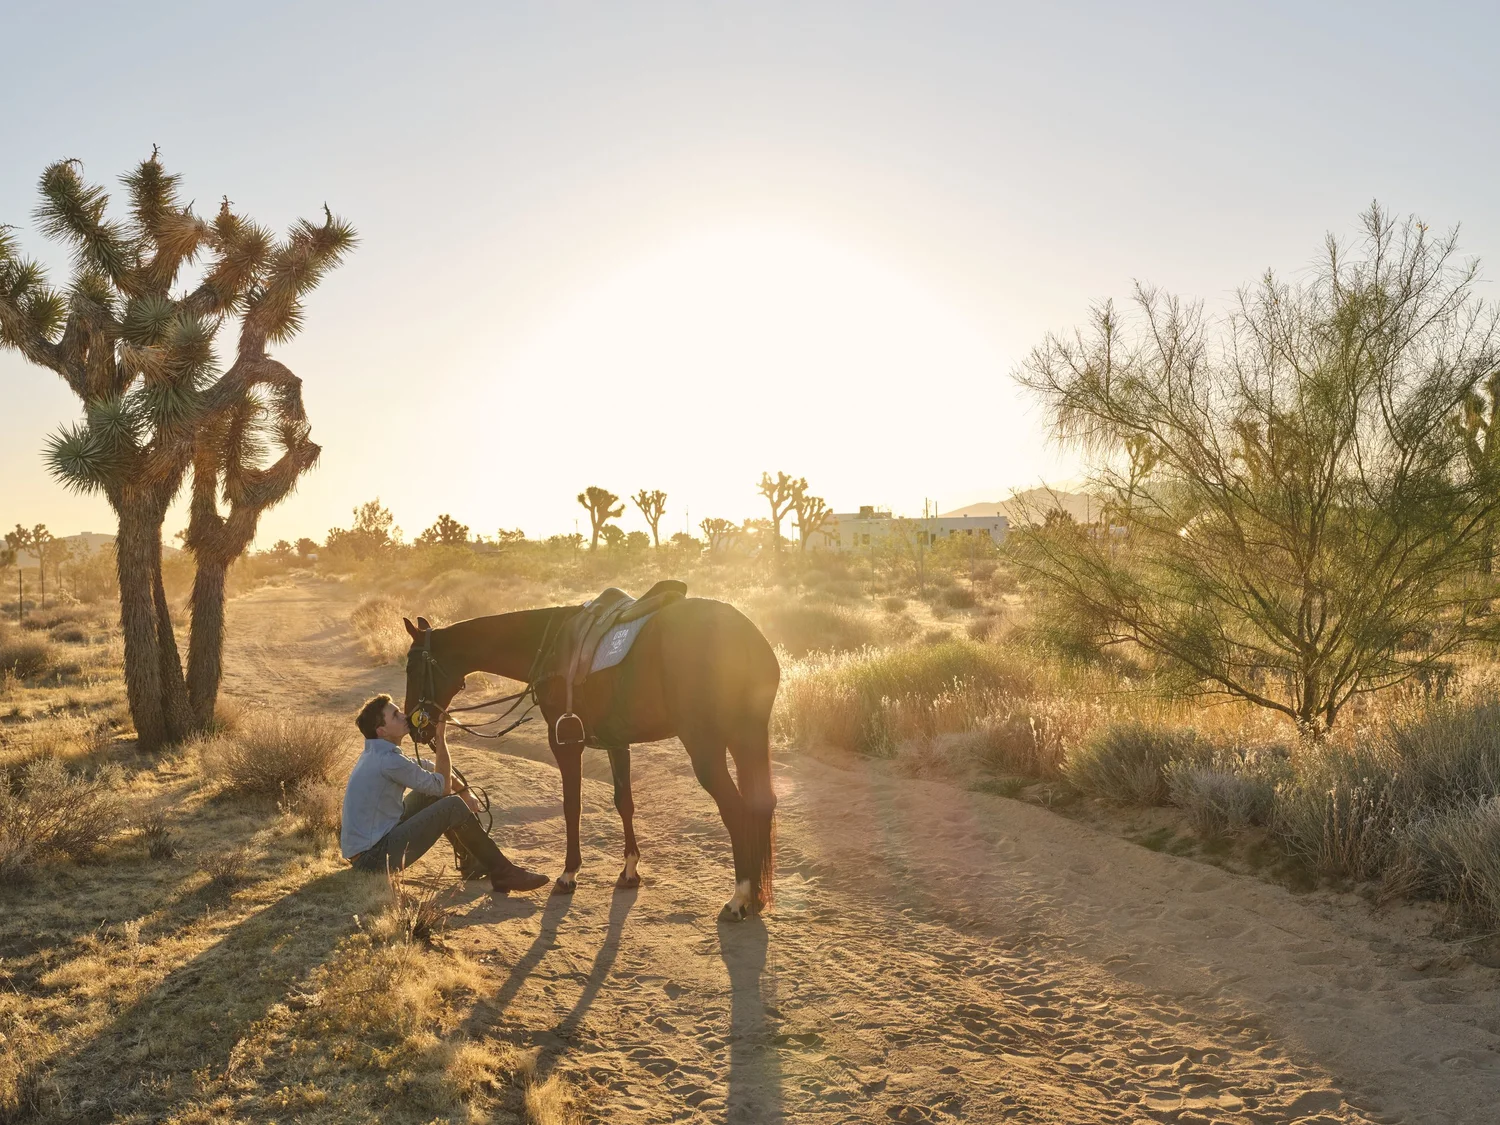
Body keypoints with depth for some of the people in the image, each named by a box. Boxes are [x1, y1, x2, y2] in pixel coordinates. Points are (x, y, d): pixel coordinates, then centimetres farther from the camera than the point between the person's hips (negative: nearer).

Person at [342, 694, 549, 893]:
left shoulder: (376, 754, 10)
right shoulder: (388, 760, -21)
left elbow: (433, 769, 19)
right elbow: (443, 786, -10)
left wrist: (464, 791, 8)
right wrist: (440, 737, -8)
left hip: (360, 849, 10)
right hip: (374, 858, -10)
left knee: (432, 793, 13)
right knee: (453, 806, -14)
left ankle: (472, 861, 19)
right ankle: (502, 873, -5)